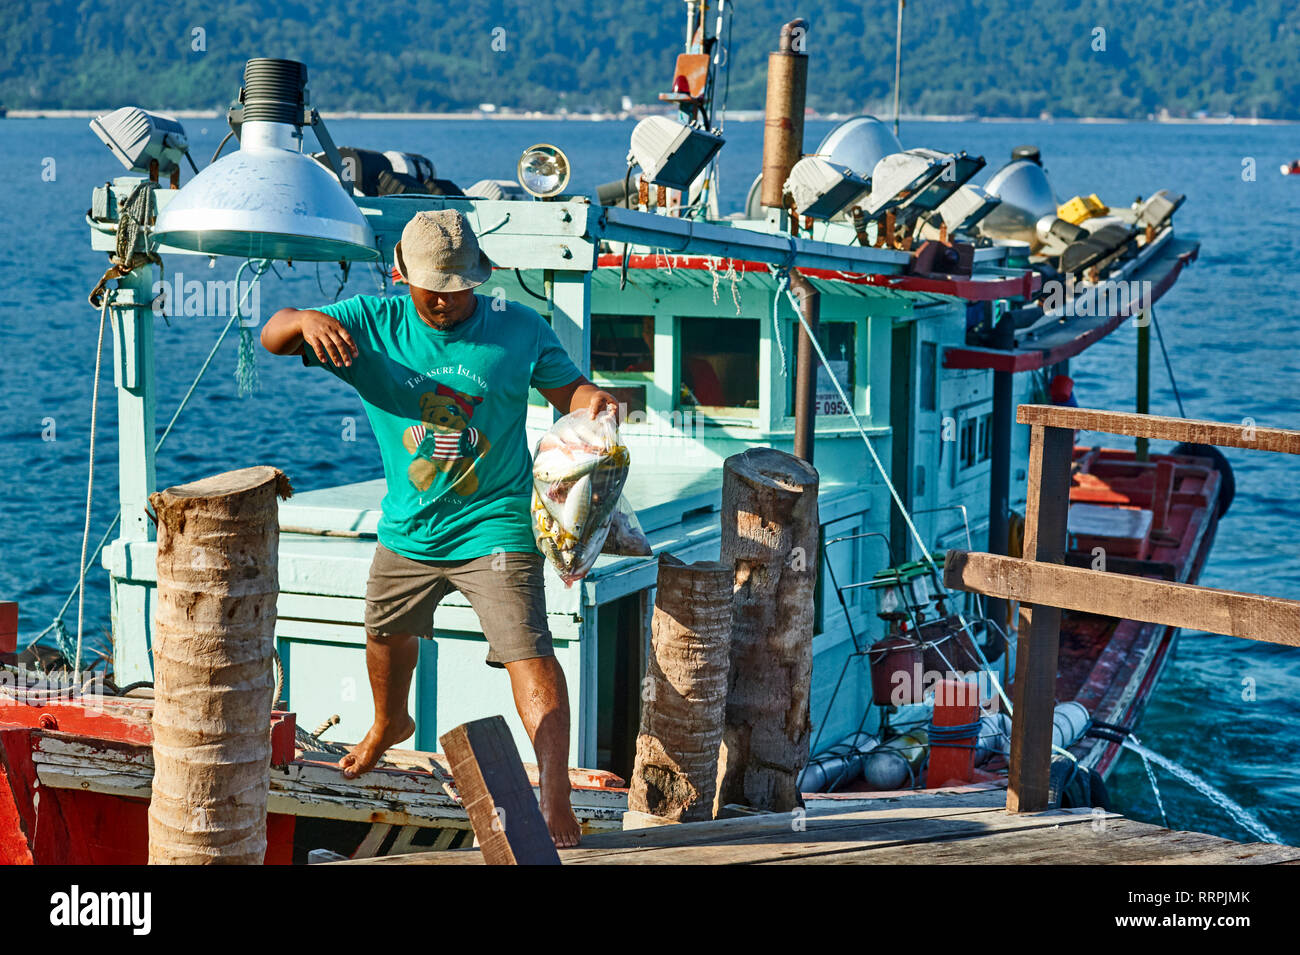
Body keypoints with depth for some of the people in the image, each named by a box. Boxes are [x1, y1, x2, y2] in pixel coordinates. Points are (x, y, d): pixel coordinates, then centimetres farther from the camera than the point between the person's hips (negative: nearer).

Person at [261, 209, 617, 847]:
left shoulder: (518, 329, -10)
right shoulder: (373, 322, -8)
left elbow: (569, 390, -2)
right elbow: (271, 338, -10)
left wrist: (596, 403, -27)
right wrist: (306, 320, -35)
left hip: (493, 525, -4)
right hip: (408, 527, 4)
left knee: (528, 652, -18)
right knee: (387, 633, 27)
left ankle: (554, 789, -19)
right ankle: (389, 724, 58)